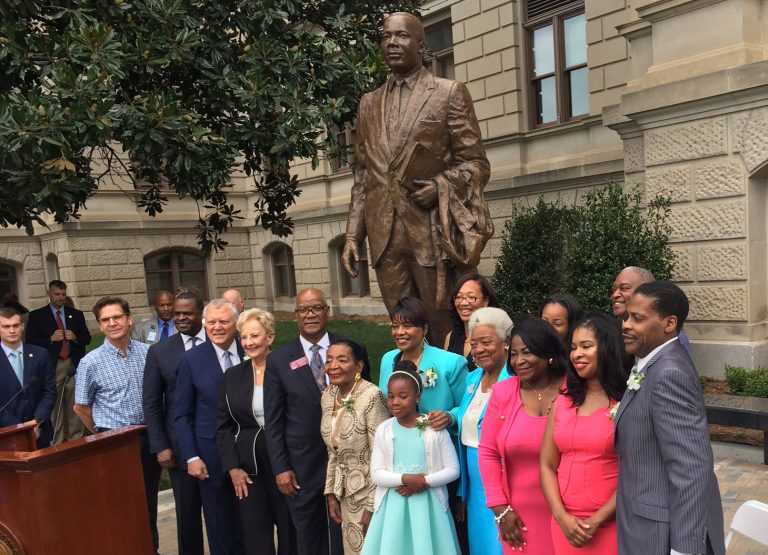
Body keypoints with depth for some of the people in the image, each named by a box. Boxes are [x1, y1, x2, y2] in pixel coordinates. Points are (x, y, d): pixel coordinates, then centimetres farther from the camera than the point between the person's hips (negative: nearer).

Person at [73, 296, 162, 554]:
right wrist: (104, 434, 8)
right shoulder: (91, 362, -8)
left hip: (148, 437, 3)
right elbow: (81, 407, 2)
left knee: (149, 498, 15)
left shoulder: (149, 353, -2)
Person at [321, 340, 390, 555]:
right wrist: (331, 493, 9)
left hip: (371, 492, -6)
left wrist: (372, 506, -16)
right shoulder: (327, 396, 2)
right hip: (346, 494, 6)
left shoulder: (371, 396, -20)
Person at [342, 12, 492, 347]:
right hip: (385, 235, 4)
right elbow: (362, 174, 17)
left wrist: (438, 186, -17)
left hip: (433, 231, -4)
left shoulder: (449, 93, 3)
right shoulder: (369, 103, 17)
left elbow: (477, 164, 1)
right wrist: (353, 234, 9)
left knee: (445, 333, 1)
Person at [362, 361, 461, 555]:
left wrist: (424, 482, -16)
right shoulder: (383, 430, 1)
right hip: (393, 505, 2)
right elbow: (376, 474, -2)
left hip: (429, 504, -1)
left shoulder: (435, 427, -5)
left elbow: (453, 470, -3)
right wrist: (405, 478, -17)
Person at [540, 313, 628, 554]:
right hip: (565, 525, 4)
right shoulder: (562, 402, 7)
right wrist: (562, 517, -7)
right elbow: (547, 466, 6)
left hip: (610, 527, -4)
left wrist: (595, 522, -12)